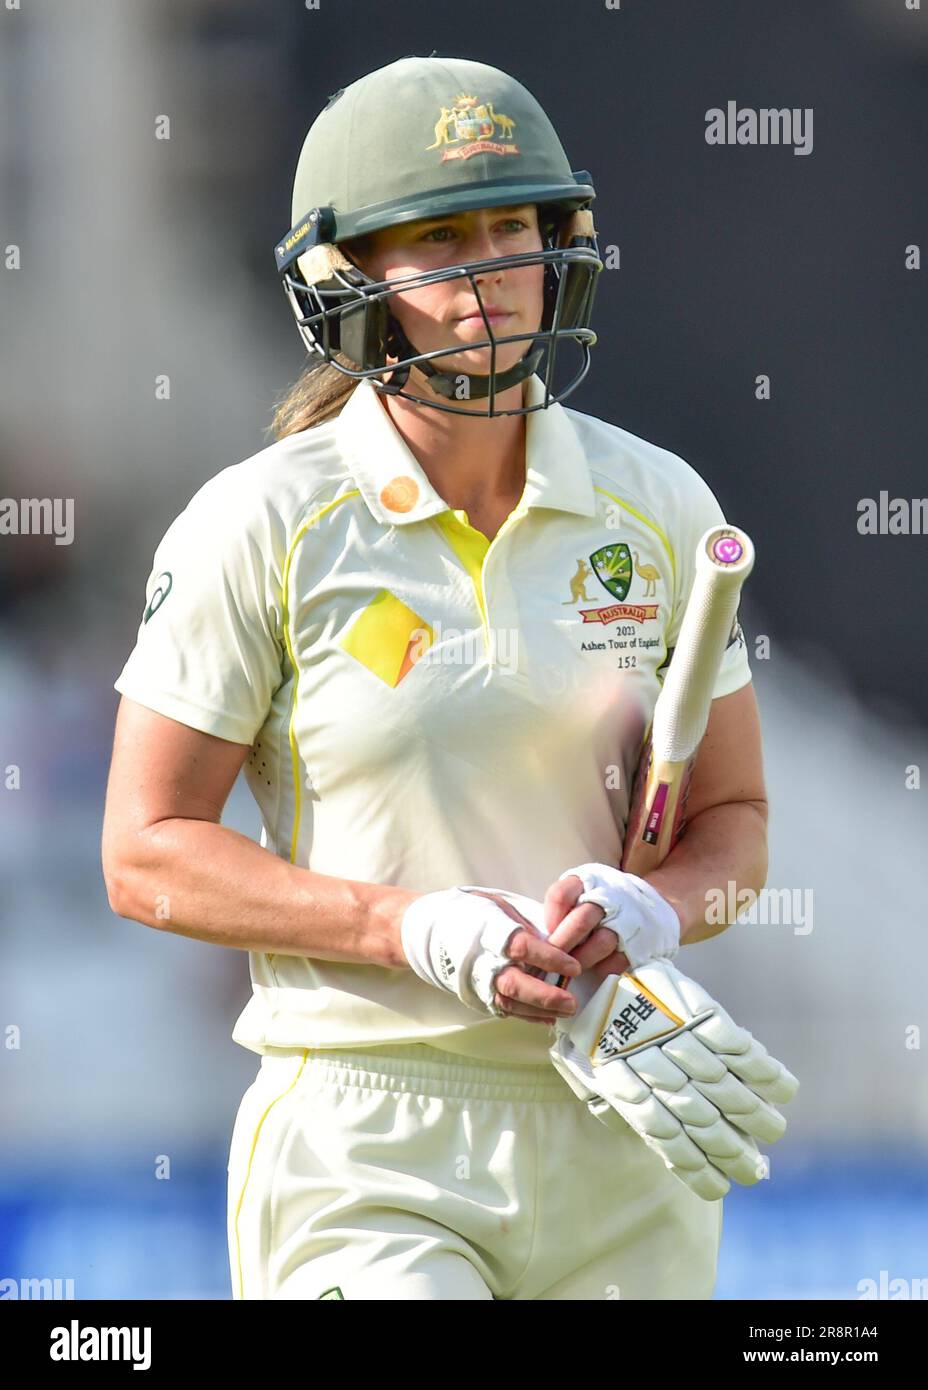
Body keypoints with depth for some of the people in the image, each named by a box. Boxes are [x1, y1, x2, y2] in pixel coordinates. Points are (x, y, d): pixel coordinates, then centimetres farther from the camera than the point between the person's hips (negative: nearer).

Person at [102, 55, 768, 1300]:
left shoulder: (658, 506, 6)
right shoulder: (258, 529, -5)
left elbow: (733, 822, 12)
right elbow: (148, 855, -4)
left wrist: (646, 915, -11)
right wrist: (419, 930, -16)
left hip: (623, 1151, 4)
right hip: (369, 1150, -4)